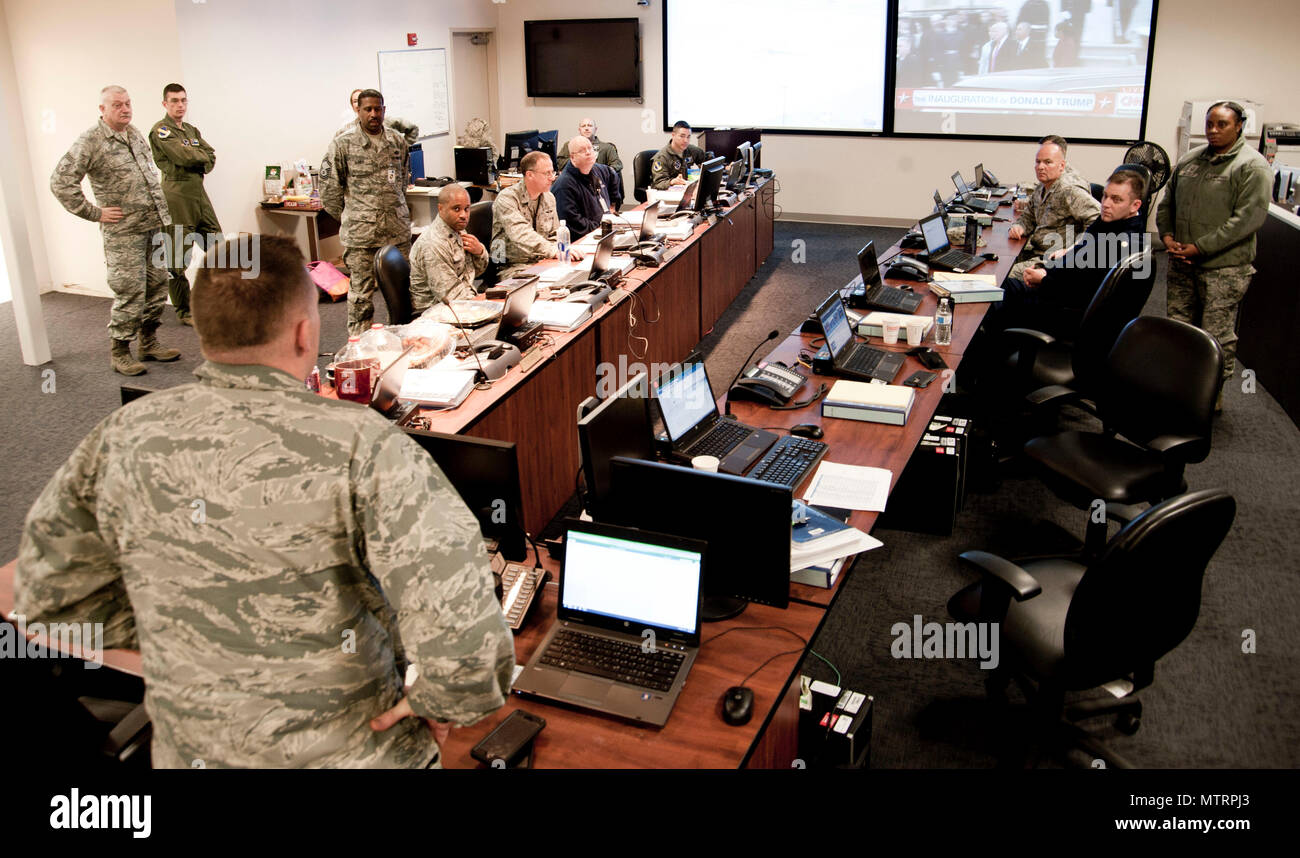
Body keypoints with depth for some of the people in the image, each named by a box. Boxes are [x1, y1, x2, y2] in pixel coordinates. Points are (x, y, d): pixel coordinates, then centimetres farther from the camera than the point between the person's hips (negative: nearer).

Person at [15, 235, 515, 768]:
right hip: (354, 752, -4)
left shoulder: (122, 439, -9)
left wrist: (162, 633, 12)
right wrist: (441, 701, -16)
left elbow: (47, 590, 4)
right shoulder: (360, 446, -26)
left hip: (190, 750, 4)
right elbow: (458, 617, -34)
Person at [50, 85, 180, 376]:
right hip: (123, 232, -7)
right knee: (130, 292, -7)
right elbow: (60, 182, -13)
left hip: (154, 226, 7)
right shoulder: (90, 142, -10)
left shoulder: (136, 135, 13)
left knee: (157, 286, 11)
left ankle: (149, 343, 24)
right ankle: (119, 352, 5)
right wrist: (95, 213, -12)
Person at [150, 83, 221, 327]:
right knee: (178, 258, -2)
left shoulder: (192, 130, 19)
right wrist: (202, 157, 1)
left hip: (199, 192, 8)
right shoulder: (160, 131, -6)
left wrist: (197, 161, -8)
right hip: (177, 195, -8)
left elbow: (211, 157, 10)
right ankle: (184, 311, 4)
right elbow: (183, 156, -18)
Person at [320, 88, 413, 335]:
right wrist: (348, 217, 2)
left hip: (398, 229, 5)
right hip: (361, 232, -4)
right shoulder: (343, 144, -5)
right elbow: (329, 186, -2)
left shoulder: (397, 141, 10)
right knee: (361, 290, 0)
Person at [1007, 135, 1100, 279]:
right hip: (1036, 252, 10)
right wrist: (1018, 226, 2)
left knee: (1008, 273, -23)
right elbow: (1029, 215, 26)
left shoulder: (1070, 190, -17)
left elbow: (1098, 219, -24)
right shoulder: (1042, 187, 14)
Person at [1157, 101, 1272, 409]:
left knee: (1217, 336, -3)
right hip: (1181, 262, 6)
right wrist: (1167, 235, 1)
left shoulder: (1252, 166, -9)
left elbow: (1249, 218, -16)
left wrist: (1201, 248, -18)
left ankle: (1213, 394, 10)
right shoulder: (1190, 160, 12)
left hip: (1224, 267, -6)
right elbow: (1167, 202, 19)